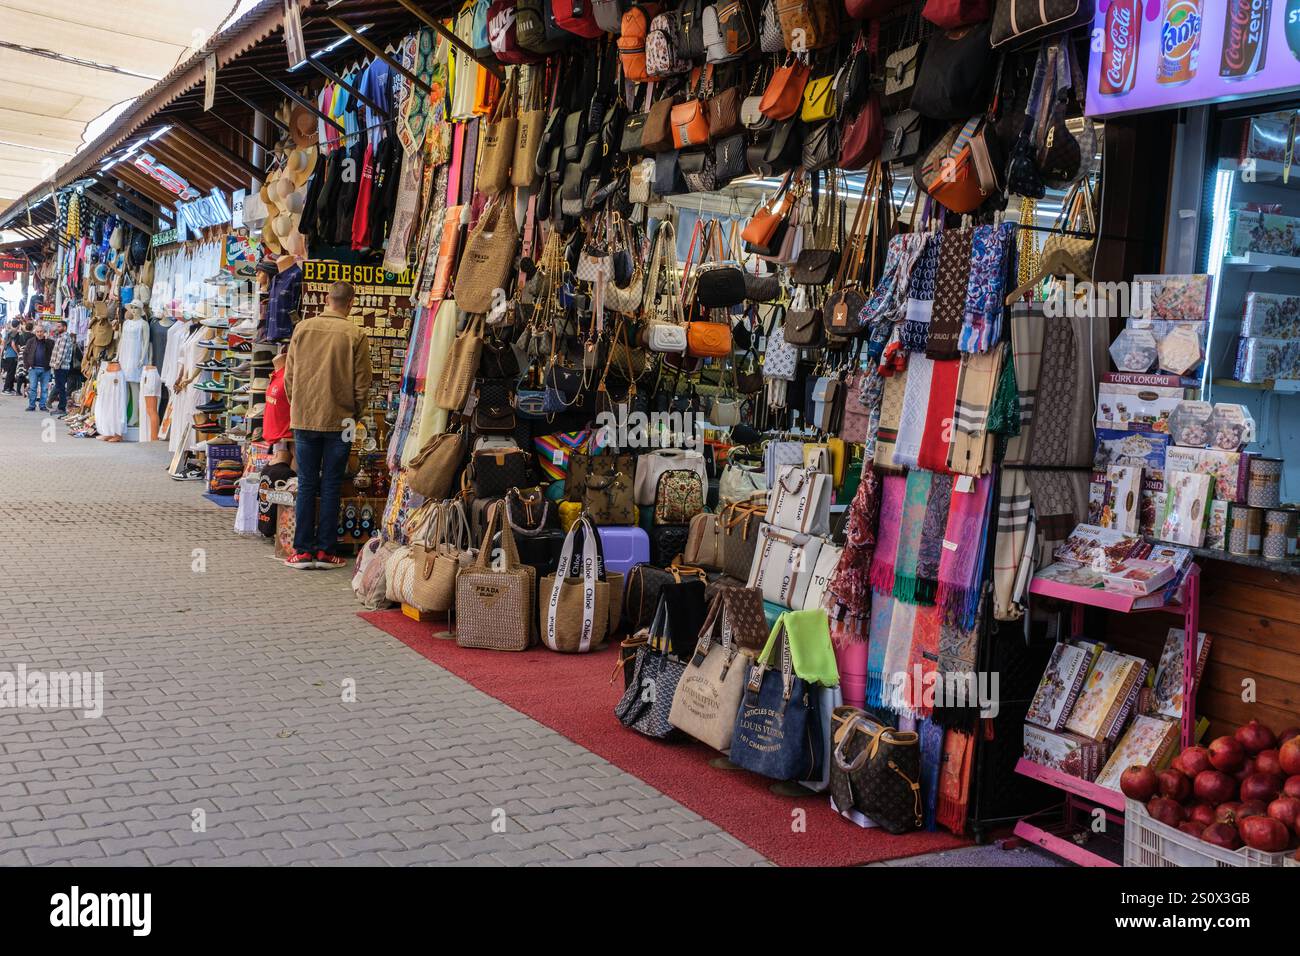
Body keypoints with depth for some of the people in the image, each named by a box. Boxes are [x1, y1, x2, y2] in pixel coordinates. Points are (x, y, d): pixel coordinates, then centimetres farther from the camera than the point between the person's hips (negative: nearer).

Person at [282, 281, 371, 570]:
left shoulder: (303, 328, 1)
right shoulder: (355, 334, -7)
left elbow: (289, 375, 6)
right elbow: (362, 383, -5)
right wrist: (355, 415, 10)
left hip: (304, 418, 2)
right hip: (339, 421, -2)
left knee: (306, 485, 7)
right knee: (331, 487, 5)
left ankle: (303, 550, 8)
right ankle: (325, 550, 7)